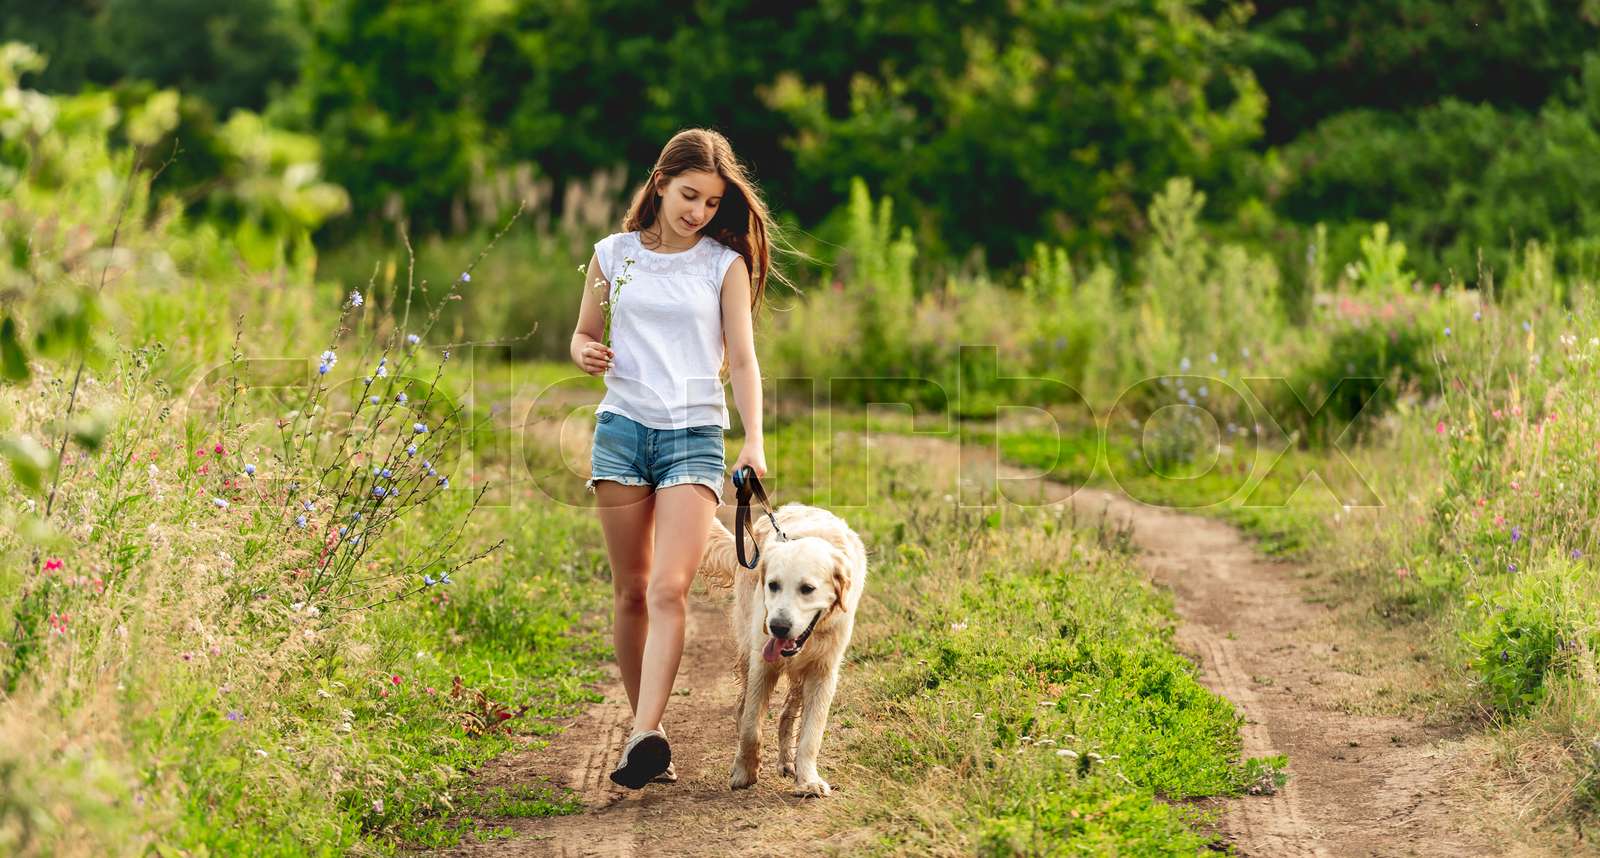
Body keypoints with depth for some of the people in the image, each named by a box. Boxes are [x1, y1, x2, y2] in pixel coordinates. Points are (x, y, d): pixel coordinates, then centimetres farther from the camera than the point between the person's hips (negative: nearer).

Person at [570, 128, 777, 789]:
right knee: (631, 591, 5)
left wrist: (753, 440, -13)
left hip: (694, 435, -2)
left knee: (668, 589, -17)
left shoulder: (725, 263, 4)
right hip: (622, 427, 2)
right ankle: (644, 729, 13)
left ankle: (645, 738, -27)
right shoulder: (614, 255, 8)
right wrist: (585, 352, -7)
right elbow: (583, 334, 18)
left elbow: (741, 359, 0)